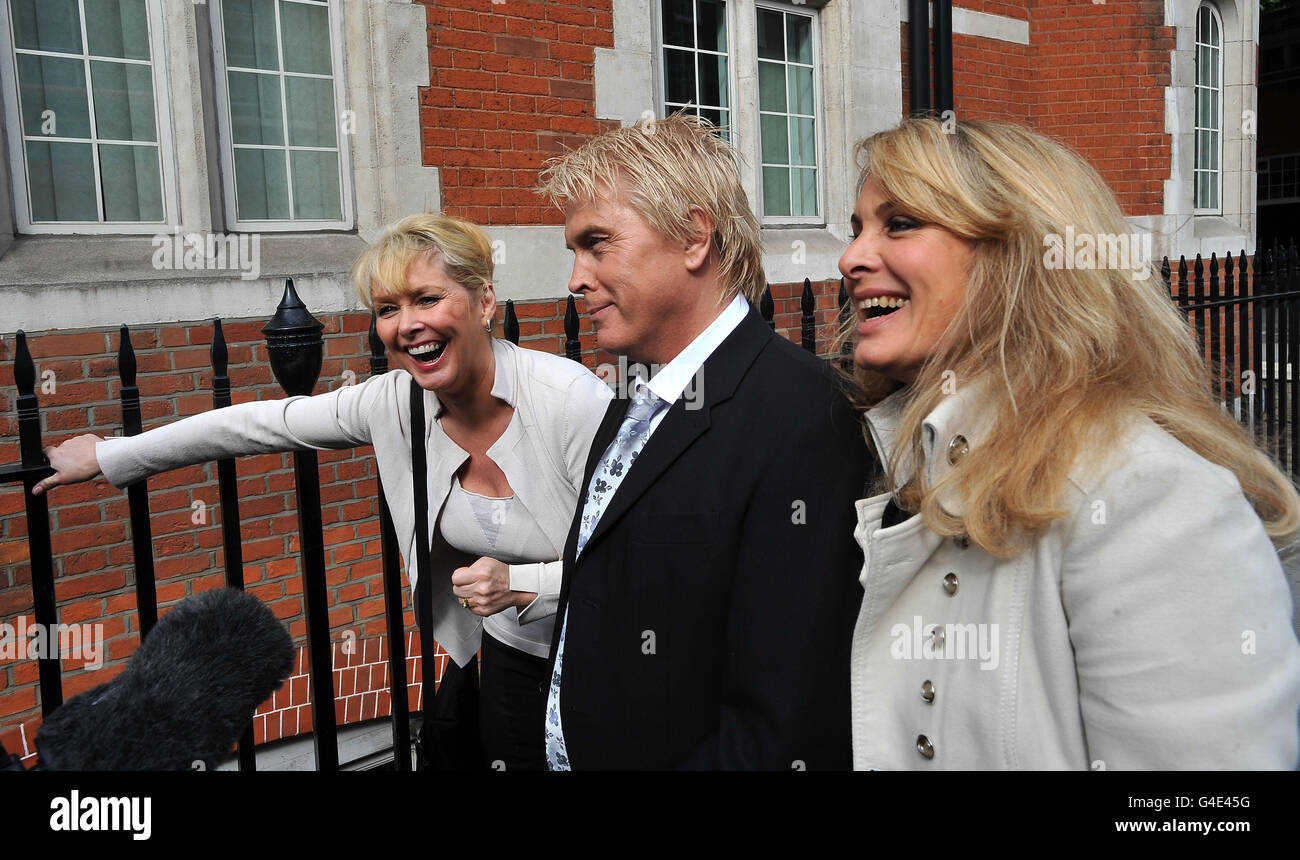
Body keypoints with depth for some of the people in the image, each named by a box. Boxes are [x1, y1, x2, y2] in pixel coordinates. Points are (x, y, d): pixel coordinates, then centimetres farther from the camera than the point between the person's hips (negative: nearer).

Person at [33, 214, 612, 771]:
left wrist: (522, 585, -31)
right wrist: (108, 456, 8)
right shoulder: (396, 402, -11)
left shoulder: (570, 398, -27)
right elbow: (259, 424, 0)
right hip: (508, 656, 4)